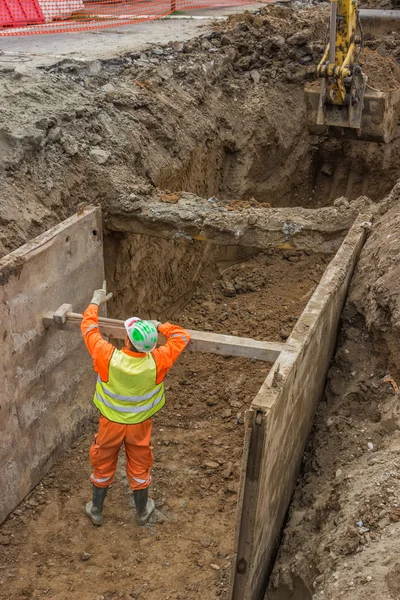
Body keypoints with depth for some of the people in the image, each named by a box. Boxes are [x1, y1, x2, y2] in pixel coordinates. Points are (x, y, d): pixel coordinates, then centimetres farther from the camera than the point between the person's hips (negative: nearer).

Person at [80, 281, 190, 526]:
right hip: (140, 425, 0)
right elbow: (182, 336, -14)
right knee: (139, 467, 21)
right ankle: (142, 512, 41)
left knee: (103, 466, 22)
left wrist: (95, 303, 2)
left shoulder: (108, 357, -31)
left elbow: (89, 328, -14)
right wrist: (159, 326, -3)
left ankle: (97, 511, 41)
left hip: (110, 423, 0)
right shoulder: (156, 361, -29)